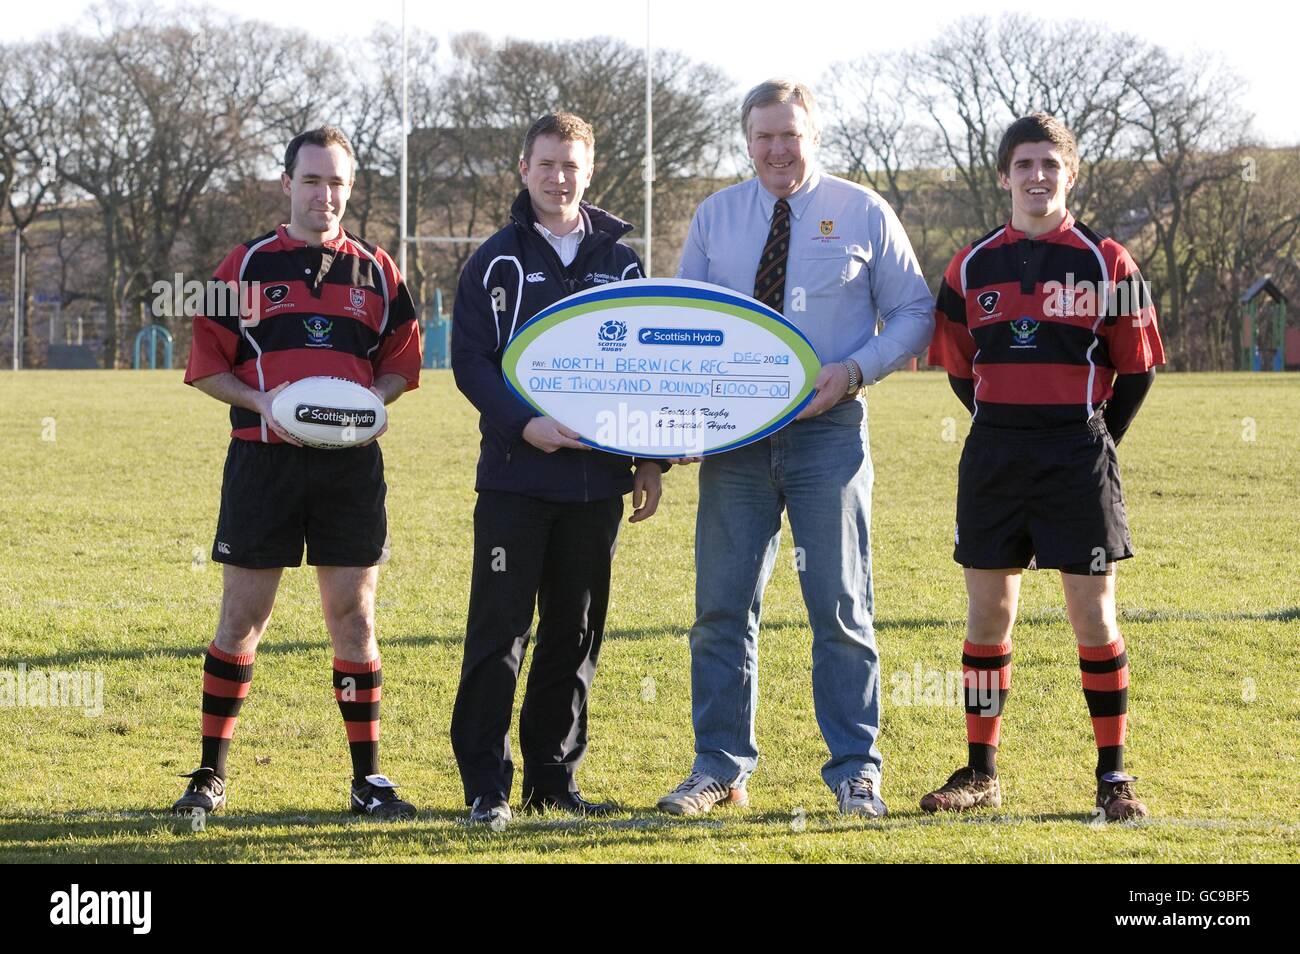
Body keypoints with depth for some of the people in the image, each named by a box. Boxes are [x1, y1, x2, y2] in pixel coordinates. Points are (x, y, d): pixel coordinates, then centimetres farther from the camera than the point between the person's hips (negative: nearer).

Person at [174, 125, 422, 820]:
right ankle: (210, 774, 10)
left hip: (350, 465, 1)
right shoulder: (247, 267, 4)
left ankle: (368, 777, 9)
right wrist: (262, 401, -13)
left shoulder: (375, 272, 9)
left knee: (353, 616, 3)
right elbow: (208, 366, 3)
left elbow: (400, 365, 13)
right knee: (242, 618, 1)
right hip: (263, 460, -1)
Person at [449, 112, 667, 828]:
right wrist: (523, 424, -19)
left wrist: (649, 460, 9)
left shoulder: (620, 262, 12)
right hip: (515, 474, -3)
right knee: (499, 629, -5)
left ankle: (555, 775, 17)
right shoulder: (496, 262, 3)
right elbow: (469, 359, -4)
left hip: (596, 477, 3)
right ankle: (485, 784, -1)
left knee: (576, 631, 7)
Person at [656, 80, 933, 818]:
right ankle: (721, 768, 12)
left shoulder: (863, 213, 2)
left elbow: (914, 314, 4)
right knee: (723, 608, 4)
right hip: (732, 430, 3)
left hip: (827, 427, -2)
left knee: (841, 607, 0)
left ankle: (855, 771, 7)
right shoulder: (714, 217, 9)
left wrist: (855, 370, -13)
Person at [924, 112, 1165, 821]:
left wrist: (1093, 441, 6)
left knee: (1094, 615, -2)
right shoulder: (972, 267, 7)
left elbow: (1139, 368, 5)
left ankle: (1113, 775, 7)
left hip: (1078, 462, -3)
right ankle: (981, 773, 15)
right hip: (993, 462, 3)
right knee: (987, 611, 6)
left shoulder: (1107, 263, 0)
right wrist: (1007, 430, 12)